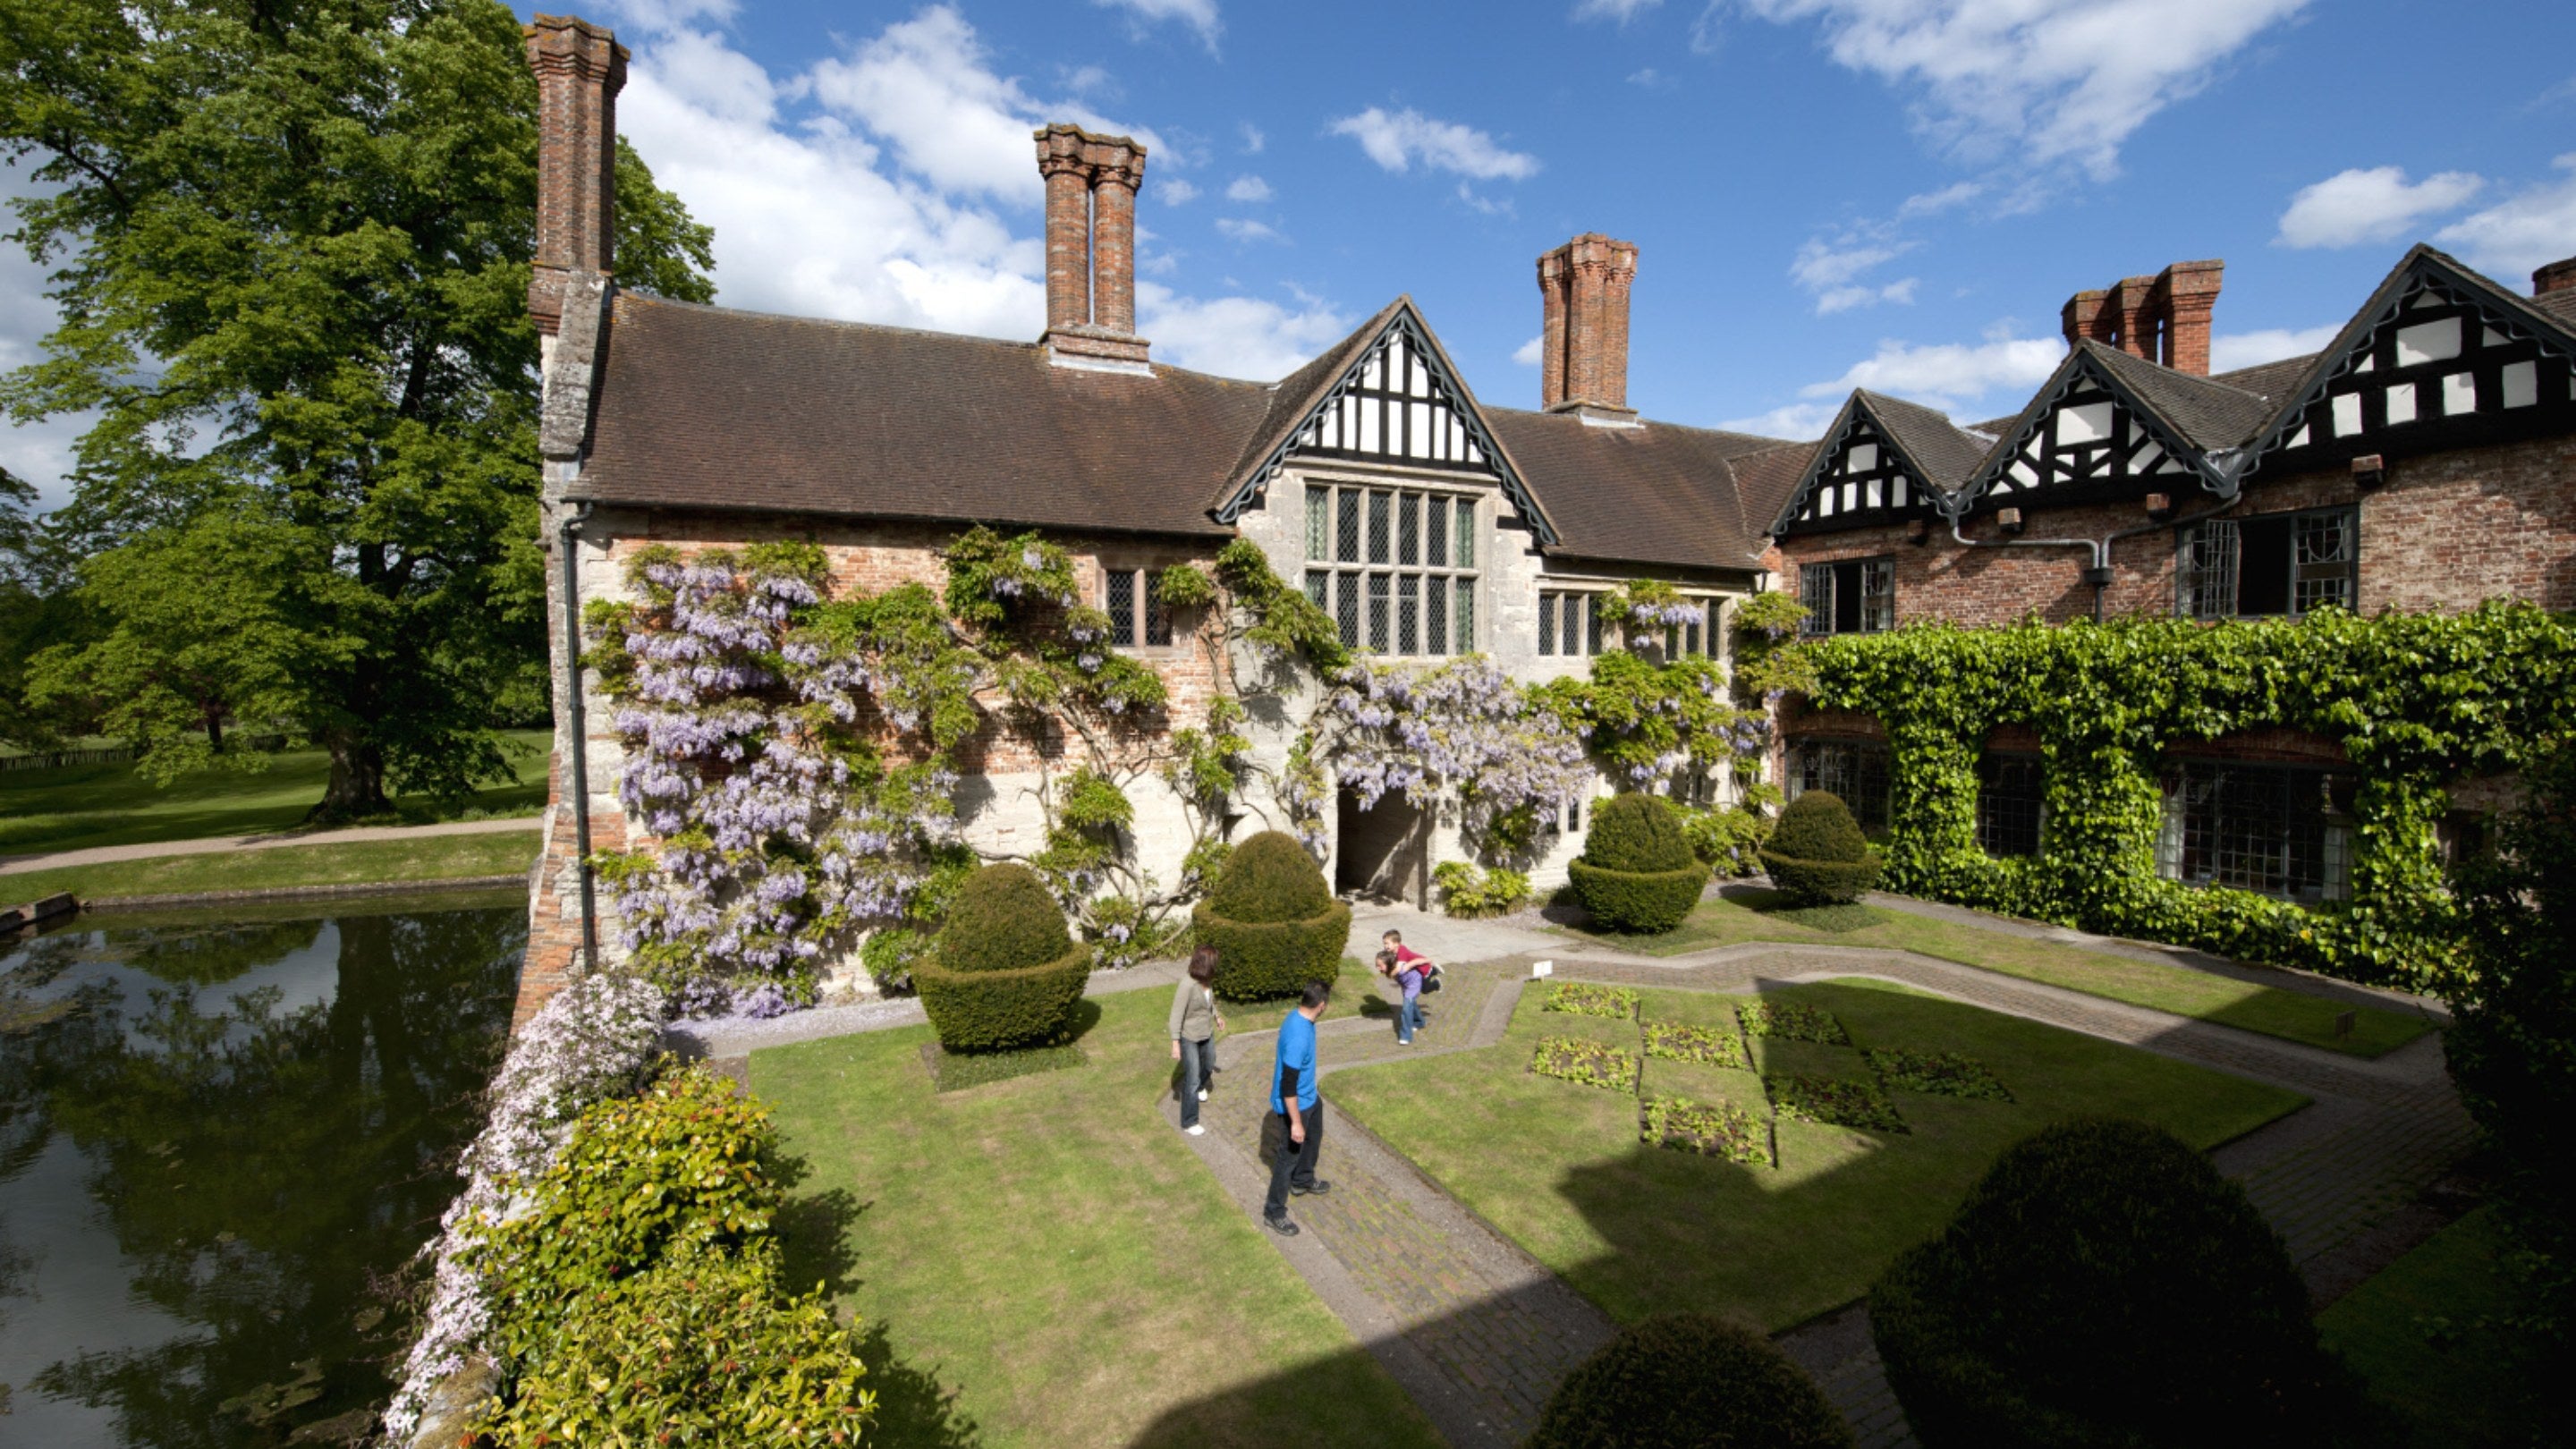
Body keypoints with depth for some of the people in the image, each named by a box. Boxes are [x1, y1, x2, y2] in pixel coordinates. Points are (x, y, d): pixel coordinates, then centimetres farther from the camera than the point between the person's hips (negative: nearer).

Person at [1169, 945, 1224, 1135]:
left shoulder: (1207, 982, -10)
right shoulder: (1188, 986, -32)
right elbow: (1176, 1016, -26)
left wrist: (1217, 1016, 22)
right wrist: (1175, 1044, -24)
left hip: (1207, 1035, 7)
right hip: (1189, 1039, -7)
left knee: (1209, 1066, 29)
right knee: (1192, 1080, 1)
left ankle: (1199, 1086, 61)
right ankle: (1189, 1122, 17)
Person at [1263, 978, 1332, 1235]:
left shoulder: (1299, 1017, -7)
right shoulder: (1299, 1037, -38)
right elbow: (1287, 1085, -32)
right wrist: (1296, 1122, -25)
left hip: (1309, 1097, 9)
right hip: (1295, 1104, -9)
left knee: (1313, 1139, 29)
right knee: (1289, 1155, 8)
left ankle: (1303, 1181, 54)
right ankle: (1274, 1212, 26)